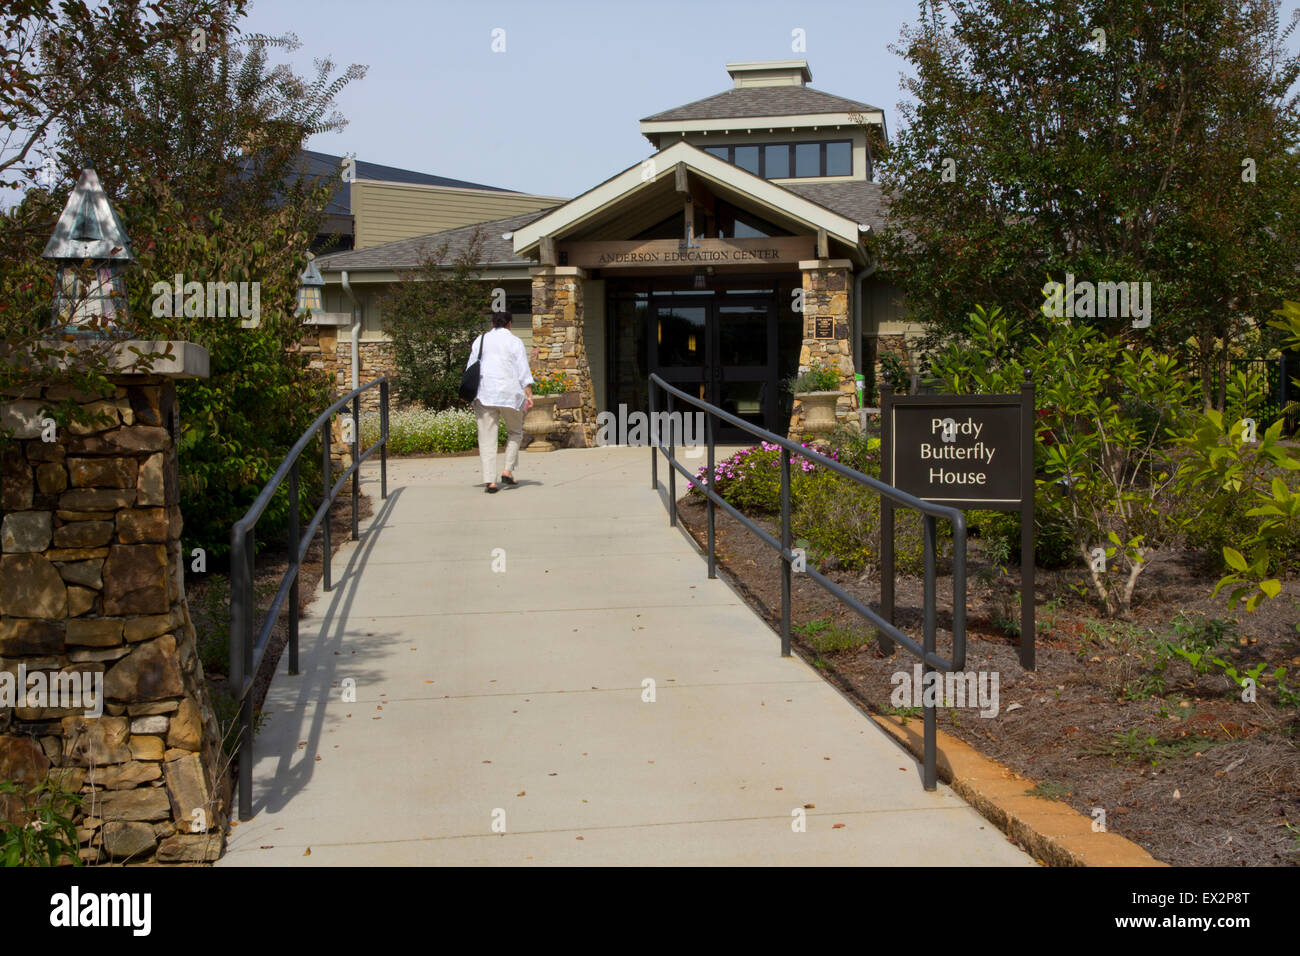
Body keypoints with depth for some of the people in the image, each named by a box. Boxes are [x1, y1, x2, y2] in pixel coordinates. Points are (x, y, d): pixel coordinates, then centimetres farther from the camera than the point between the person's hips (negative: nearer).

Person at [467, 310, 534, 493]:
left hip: (484, 393, 2)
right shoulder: (514, 341, 2)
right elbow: (524, 370, -4)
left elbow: (471, 368, 9)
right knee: (515, 432, 18)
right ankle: (508, 470, 5)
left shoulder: (480, 340, 10)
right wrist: (529, 395, -6)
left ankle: (489, 480, -9)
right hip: (509, 392, -2)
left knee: (487, 437, 0)